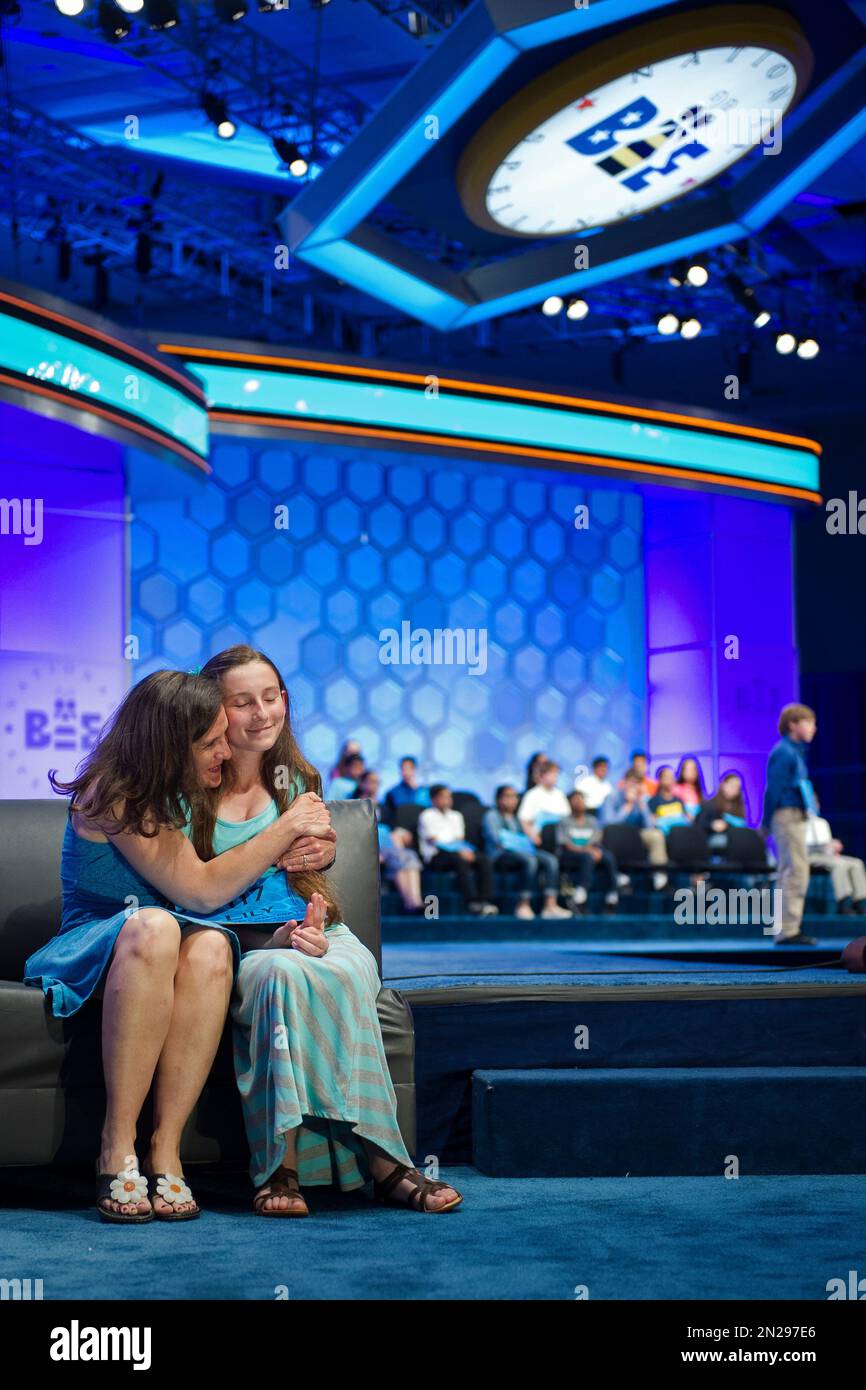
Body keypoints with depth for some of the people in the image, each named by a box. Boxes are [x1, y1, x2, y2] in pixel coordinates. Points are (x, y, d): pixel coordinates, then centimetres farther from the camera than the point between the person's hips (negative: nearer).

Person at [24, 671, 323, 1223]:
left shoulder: (183, 791, 8)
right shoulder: (110, 796, -14)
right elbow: (202, 889, -18)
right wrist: (286, 829, -11)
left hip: (168, 960, 5)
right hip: (94, 954, -5)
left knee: (211, 946, -33)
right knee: (151, 925, -40)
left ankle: (166, 1147, -33)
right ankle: (117, 1144, -36)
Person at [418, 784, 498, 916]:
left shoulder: (455, 816, 25)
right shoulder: (427, 816, 5)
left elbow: (460, 840, 16)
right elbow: (434, 841, -7)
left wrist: (465, 850, -10)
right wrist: (459, 851, -18)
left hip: (458, 851, 6)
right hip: (435, 856, -6)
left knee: (484, 860, -20)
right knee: (460, 860, -36)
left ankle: (484, 900, -30)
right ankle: (473, 903, -42)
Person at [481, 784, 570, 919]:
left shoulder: (516, 818, 31)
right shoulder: (491, 815, 8)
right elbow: (495, 838, -7)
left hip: (522, 851, 7)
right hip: (500, 855, -7)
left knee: (550, 860, -19)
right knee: (530, 860, -36)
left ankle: (550, 905, -30)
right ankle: (523, 906, -35)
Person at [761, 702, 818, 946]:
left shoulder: (795, 752, 18)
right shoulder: (784, 752, -13)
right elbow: (773, 788, -16)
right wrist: (766, 823, -15)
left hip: (795, 817, 10)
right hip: (788, 815, -10)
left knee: (789, 873, 11)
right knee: (796, 872, -10)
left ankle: (786, 930, 15)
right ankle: (788, 930, -9)